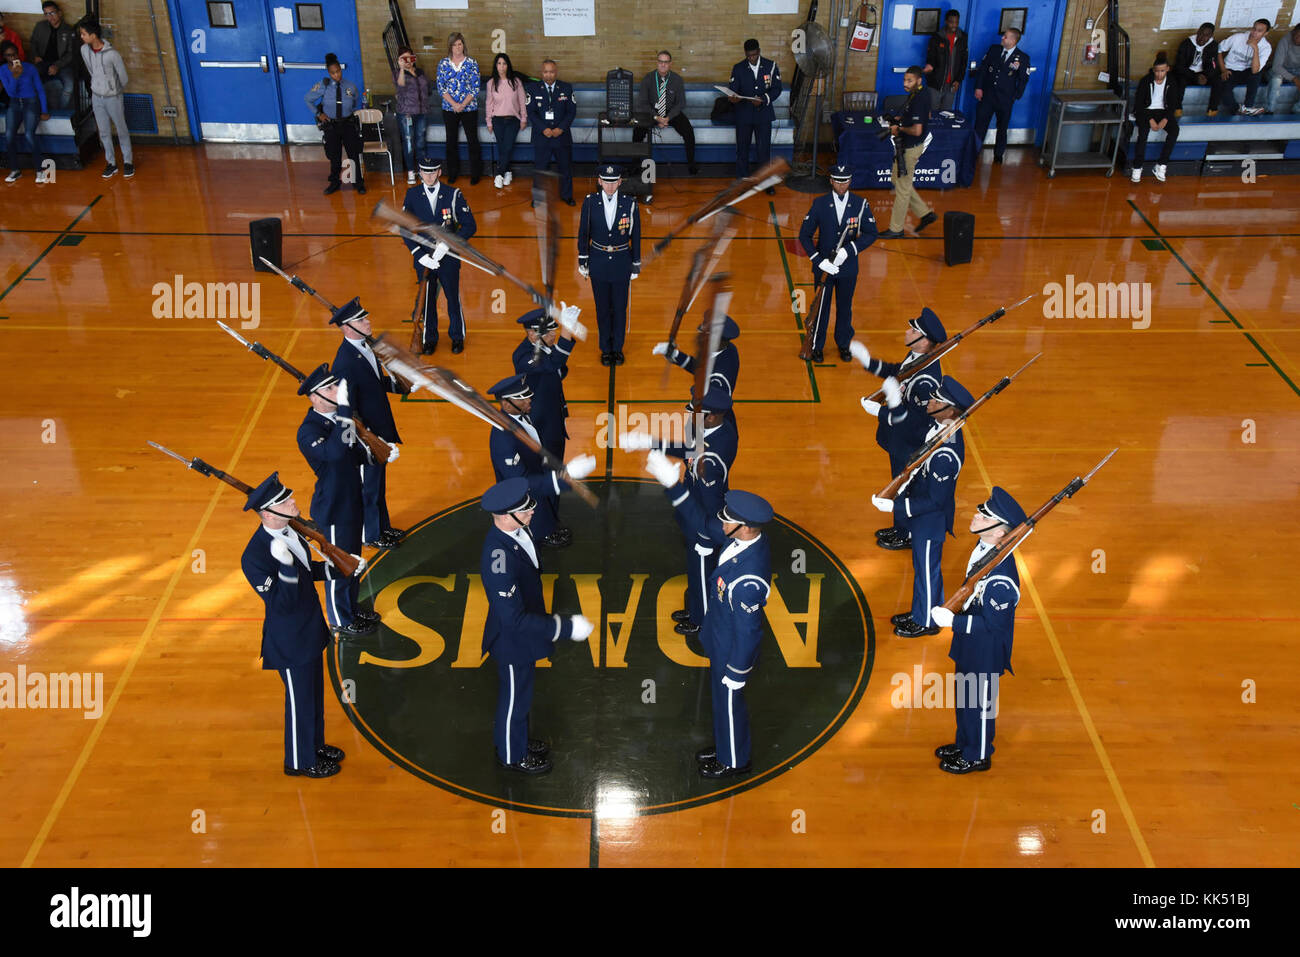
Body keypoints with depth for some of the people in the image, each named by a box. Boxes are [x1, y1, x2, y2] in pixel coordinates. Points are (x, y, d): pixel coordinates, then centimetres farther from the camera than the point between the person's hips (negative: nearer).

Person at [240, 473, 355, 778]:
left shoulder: (289, 530, -3)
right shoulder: (255, 556, -30)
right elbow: (283, 604, -31)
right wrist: (286, 565, -42)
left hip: (310, 631, 8)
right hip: (290, 642, -8)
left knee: (314, 693, 24)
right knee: (300, 700, 11)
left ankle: (315, 745, 46)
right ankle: (300, 761, 32)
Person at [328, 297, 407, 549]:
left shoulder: (365, 344, -1)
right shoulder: (345, 363, -29)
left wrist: (394, 383, -3)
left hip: (379, 429, 9)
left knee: (379, 481, 25)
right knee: (368, 486, 11)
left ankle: (383, 526, 43)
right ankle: (370, 535, 31)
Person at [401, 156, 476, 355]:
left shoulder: (453, 195, -8)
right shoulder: (412, 195, -3)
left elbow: (470, 226, -8)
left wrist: (447, 244, -19)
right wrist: (420, 254, -13)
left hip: (448, 258, -1)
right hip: (423, 259, 1)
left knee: (453, 298, 11)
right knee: (427, 300, 12)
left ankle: (457, 336, 31)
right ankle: (430, 338, 30)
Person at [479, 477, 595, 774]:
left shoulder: (517, 529, -15)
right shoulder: (499, 559, -42)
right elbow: (514, 619, -39)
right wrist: (566, 627, -37)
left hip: (524, 636, 9)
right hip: (512, 641, -9)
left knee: (521, 693, 31)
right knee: (515, 699, 18)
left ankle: (518, 739, 57)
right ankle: (512, 755, 46)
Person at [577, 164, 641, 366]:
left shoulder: (630, 203, -12)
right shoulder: (590, 202, -10)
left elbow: (635, 236, -3)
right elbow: (583, 232, -1)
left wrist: (636, 265, 0)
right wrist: (582, 262, 1)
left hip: (621, 261, 0)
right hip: (598, 261, 0)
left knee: (620, 307, 11)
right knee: (602, 307, 11)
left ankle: (618, 348, 29)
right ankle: (606, 349, 28)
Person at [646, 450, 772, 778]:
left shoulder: (748, 580, -42)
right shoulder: (742, 537, -18)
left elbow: (749, 631, -31)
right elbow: (702, 523, -3)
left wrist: (735, 674, -16)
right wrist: (673, 483, -10)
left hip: (733, 651, -8)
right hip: (720, 640, 8)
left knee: (728, 702, 19)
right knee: (721, 698, 30)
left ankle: (736, 761, 46)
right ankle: (726, 745, 56)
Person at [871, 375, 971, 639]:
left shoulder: (945, 456, -37)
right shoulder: (940, 426, -10)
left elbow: (935, 501, -29)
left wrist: (895, 506, -27)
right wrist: (895, 403, 2)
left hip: (931, 519, -9)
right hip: (924, 514, 9)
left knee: (926, 568, 13)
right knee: (923, 564, 26)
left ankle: (926, 622, 35)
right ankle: (921, 611, 47)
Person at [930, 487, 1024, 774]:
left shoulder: (1000, 575, -35)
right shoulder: (984, 548, -7)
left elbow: (993, 623, -28)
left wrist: (951, 621, -25)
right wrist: (953, 614, 12)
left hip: (985, 651, -9)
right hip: (970, 644, 9)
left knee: (979, 703, 13)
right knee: (965, 696, 26)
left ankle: (977, 756, 35)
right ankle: (964, 744, 47)